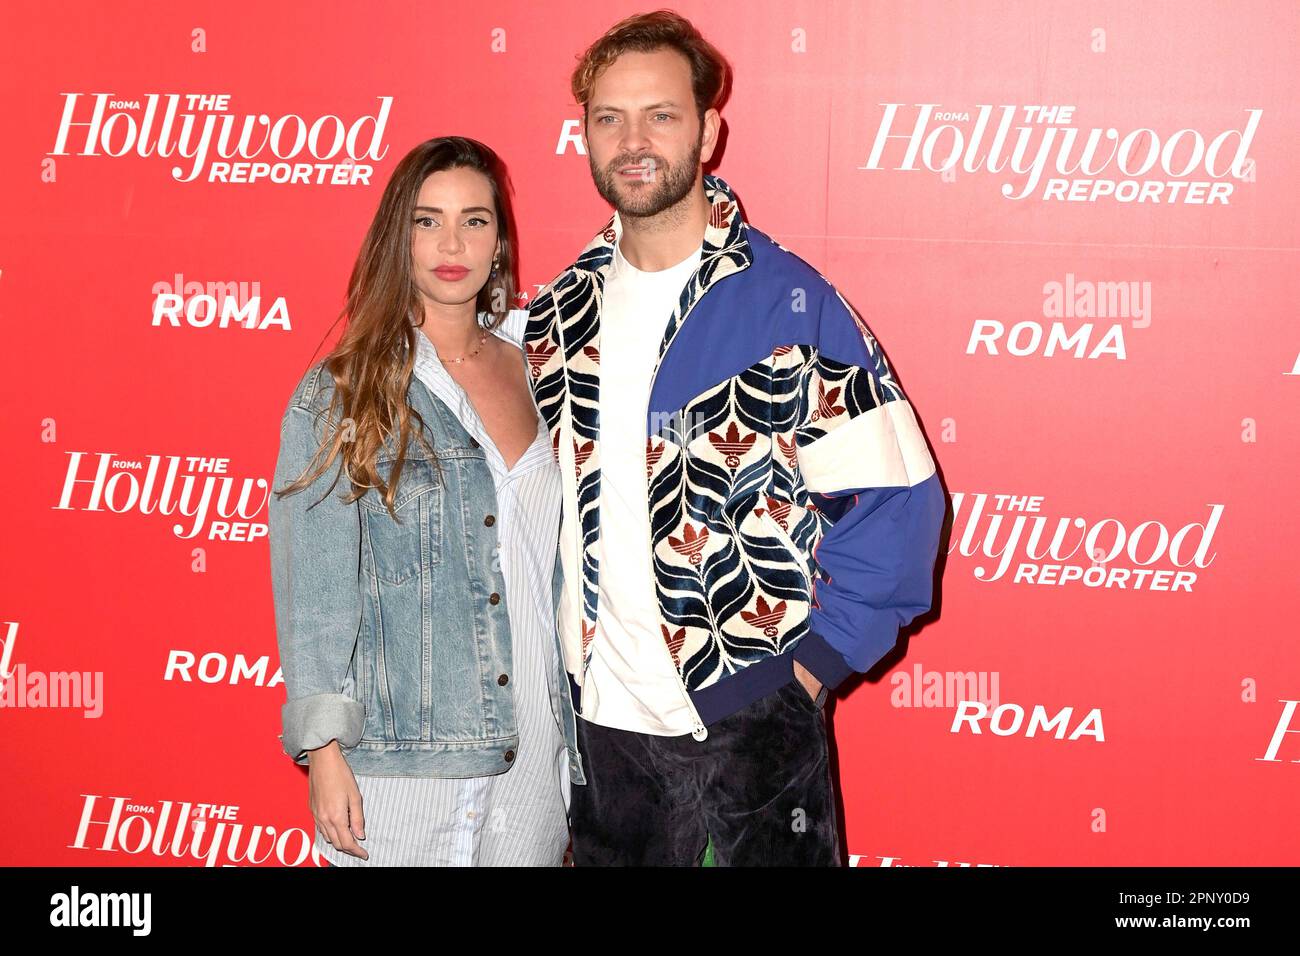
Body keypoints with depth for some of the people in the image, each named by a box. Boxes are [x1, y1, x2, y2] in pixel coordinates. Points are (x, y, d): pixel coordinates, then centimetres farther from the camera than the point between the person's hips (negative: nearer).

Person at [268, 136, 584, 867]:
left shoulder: (534, 369, 7)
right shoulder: (340, 397, -5)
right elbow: (313, 590, -6)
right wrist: (325, 753, -11)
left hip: (534, 753, 4)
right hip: (400, 764, -4)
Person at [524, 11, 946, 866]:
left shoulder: (788, 301, -10)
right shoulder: (556, 315, 5)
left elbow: (895, 497, -10)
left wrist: (814, 660, -11)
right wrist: (558, 649, 8)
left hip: (752, 723, -4)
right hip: (599, 722, 5)